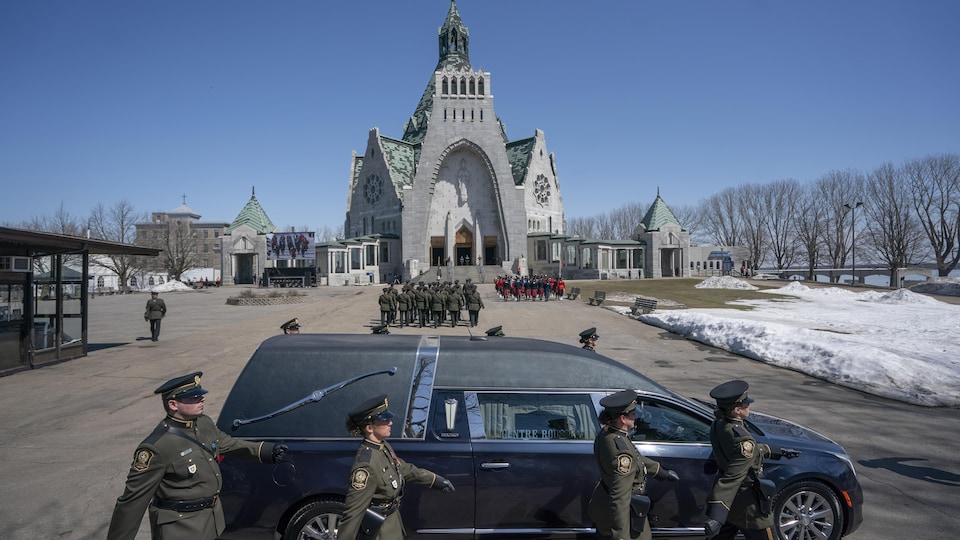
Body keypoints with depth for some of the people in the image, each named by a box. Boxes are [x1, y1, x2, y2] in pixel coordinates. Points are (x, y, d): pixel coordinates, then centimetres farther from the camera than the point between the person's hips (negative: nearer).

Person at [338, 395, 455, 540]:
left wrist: (435, 479, 19)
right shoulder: (366, 465, -31)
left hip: (392, 520, 8)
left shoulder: (384, 447, -3)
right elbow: (353, 511, -29)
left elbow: (406, 469, 14)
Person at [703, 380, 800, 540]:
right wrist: (716, 517, -39)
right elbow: (731, 479, -36)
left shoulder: (718, 425, -4)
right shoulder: (743, 440, -31)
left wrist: (780, 451, 23)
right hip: (747, 503, -8)